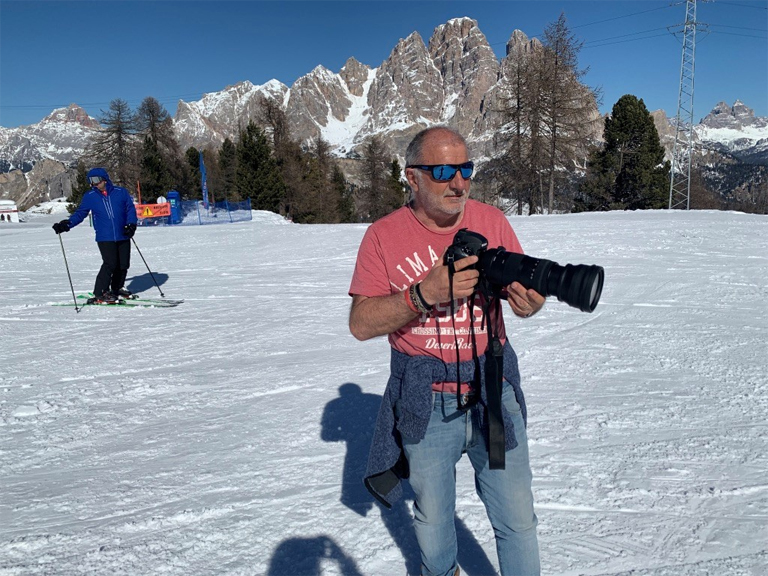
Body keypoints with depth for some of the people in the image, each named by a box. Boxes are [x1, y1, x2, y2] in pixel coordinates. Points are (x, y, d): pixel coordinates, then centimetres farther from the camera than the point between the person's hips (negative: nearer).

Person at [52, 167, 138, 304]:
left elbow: (131, 209, 8)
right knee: (110, 263, -16)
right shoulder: (89, 196, 6)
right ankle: (100, 294, -6)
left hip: (123, 236, 2)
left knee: (123, 264, 4)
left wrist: (131, 224, -6)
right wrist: (66, 224, -7)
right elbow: (80, 213, 8)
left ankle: (117, 289, 27)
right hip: (105, 237, -2)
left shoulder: (121, 192, 4)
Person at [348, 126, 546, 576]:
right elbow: (360, 324, -12)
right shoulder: (384, 235, -7)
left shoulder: (493, 221, -2)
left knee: (518, 520, 10)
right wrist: (424, 294, -28)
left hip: (494, 390, 1)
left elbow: (523, 295, 2)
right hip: (426, 403, -1)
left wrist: (530, 302, -23)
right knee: (433, 516, 20)